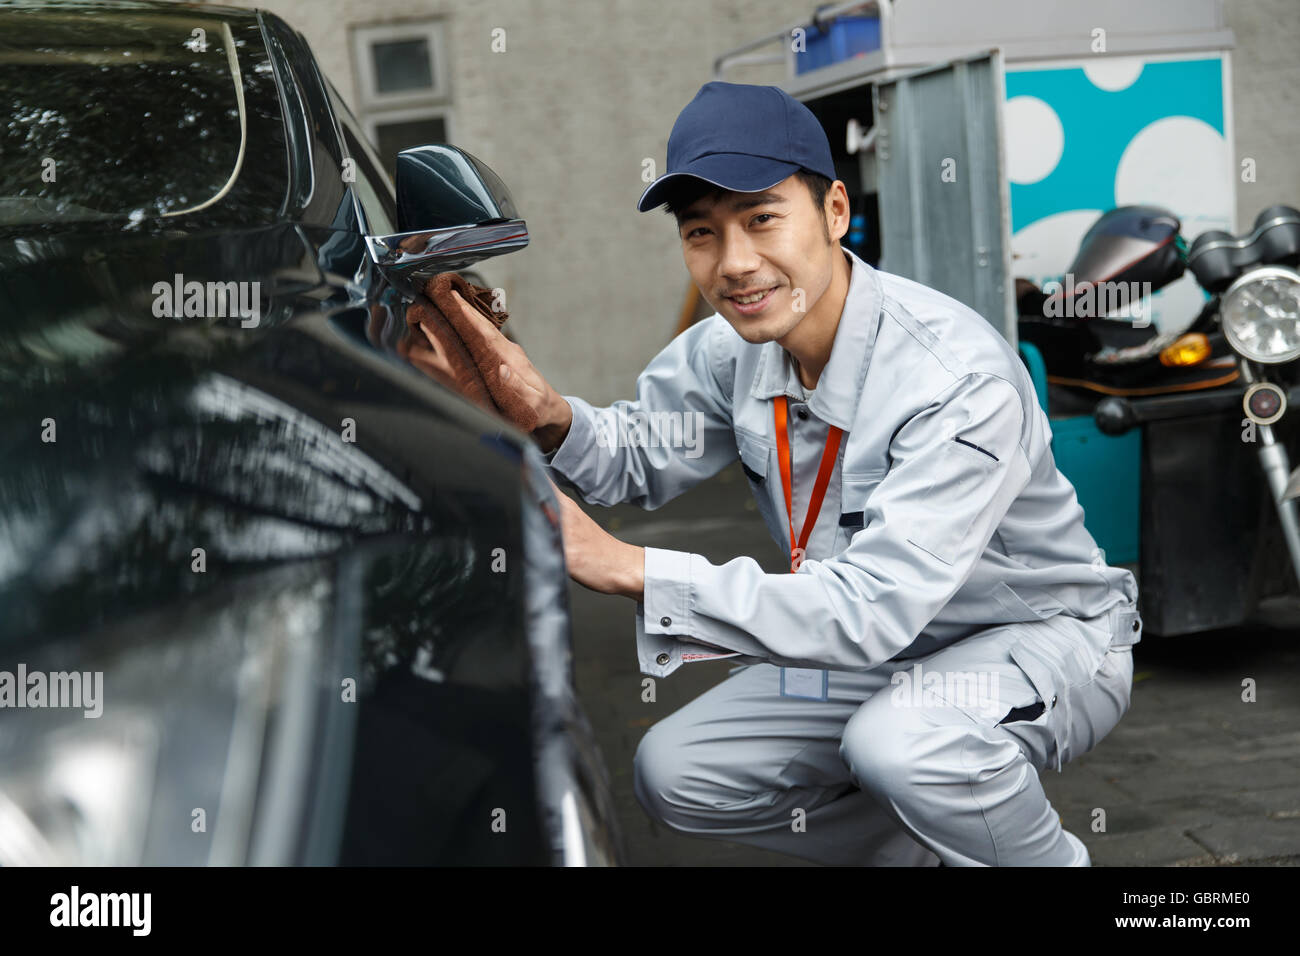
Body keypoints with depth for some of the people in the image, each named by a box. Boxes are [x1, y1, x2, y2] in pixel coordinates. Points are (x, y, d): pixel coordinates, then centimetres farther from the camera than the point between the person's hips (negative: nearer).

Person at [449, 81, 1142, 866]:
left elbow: (871, 608, -38)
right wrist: (551, 415, -17)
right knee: (675, 775, -3)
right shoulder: (733, 347, -9)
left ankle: (1052, 856, -5)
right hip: (882, 645, 7)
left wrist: (617, 565, -39)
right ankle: (921, 846, 16)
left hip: (1045, 638, -7)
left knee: (901, 742, -37)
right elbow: (642, 459, 8)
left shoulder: (960, 379, -32)